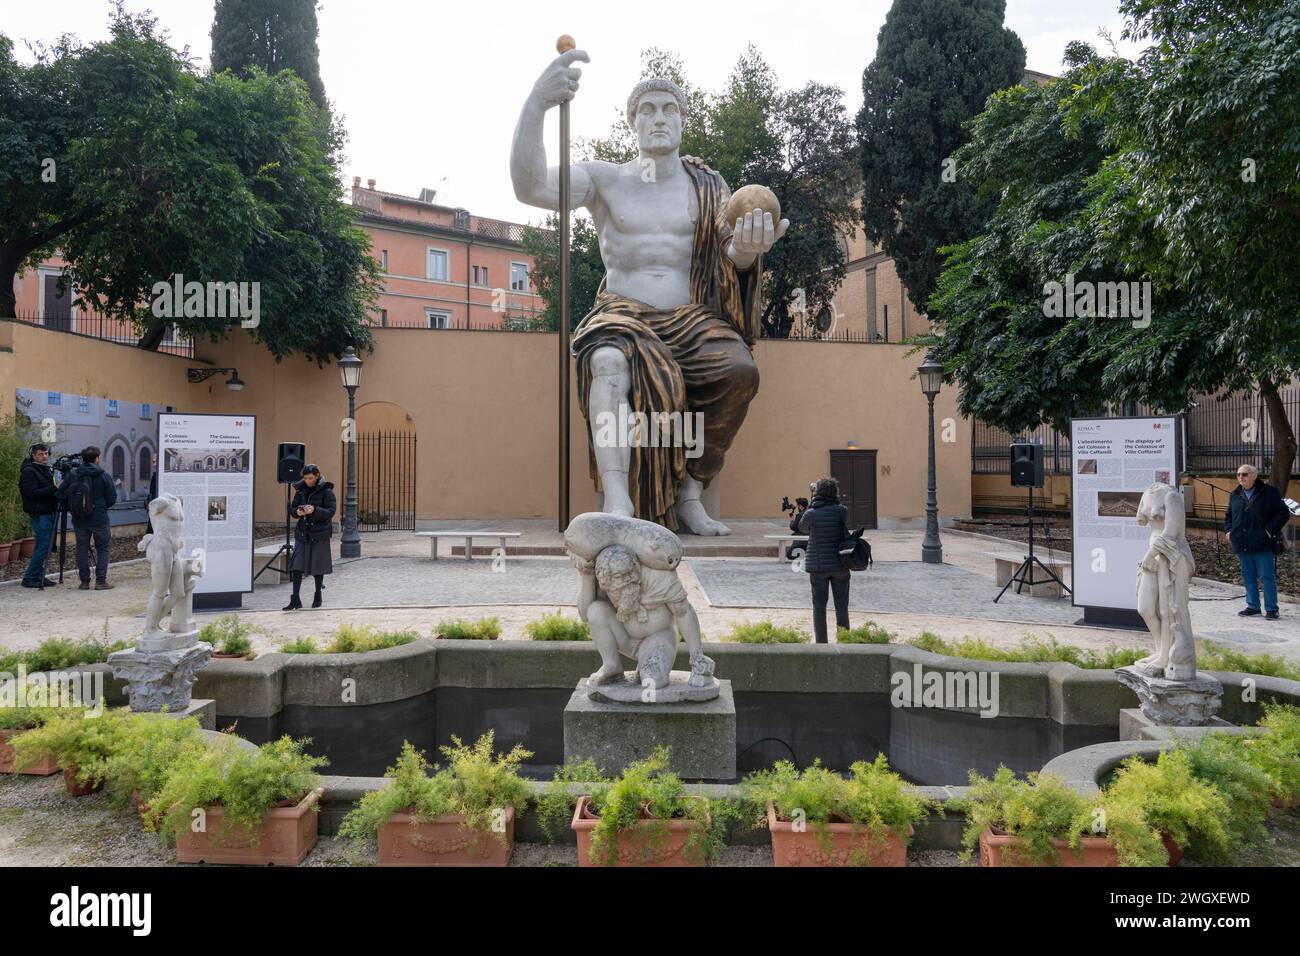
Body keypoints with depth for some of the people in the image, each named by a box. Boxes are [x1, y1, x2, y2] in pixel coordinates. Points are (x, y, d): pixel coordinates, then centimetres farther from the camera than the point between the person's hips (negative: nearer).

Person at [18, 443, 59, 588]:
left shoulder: (45, 470, 18)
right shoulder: (28, 471, -10)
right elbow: (33, 493, -19)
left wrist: (58, 489, 4)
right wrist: (55, 488, -23)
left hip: (48, 513, 9)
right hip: (39, 515, -9)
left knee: (44, 547, 10)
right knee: (42, 546, -9)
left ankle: (39, 577, 15)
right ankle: (29, 578, -3)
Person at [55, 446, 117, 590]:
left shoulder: (72, 474, -1)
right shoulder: (104, 475, -8)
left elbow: (61, 495, 0)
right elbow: (112, 499, -3)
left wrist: (71, 508, 16)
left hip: (78, 519, 3)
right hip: (99, 518, -3)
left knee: (82, 548, 11)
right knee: (102, 548, 6)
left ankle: (84, 581, 12)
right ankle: (101, 580, 0)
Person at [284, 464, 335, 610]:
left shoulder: (326, 491, -6)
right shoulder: (301, 490, 8)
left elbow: (331, 511, -12)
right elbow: (292, 509, 12)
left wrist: (315, 510, -26)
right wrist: (297, 512, -11)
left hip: (319, 534, -4)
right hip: (302, 532, 4)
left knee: (318, 565, 6)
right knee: (297, 565, -5)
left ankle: (318, 596, 24)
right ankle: (295, 600, -4)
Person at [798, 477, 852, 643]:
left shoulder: (810, 513, -10)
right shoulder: (842, 511, -8)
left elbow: (802, 529, 9)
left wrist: (810, 505, 10)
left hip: (817, 565, -1)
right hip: (839, 565, 1)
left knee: (819, 606, 7)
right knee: (841, 606, 11)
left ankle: (821, 643, 9)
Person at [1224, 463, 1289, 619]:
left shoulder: (1269, 492, -3)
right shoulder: (1235, 495, 12)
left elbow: (1283, 513, -4)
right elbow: (1228, 516, 25)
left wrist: (1270, 529, -12)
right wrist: (1229, 529, 8)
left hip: (1262, 544, -5)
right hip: (1242, 545, 5)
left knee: (1267, 577, -1)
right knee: (1248, 577, 11)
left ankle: (1271, 609, 6)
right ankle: (1253, 606, 21)